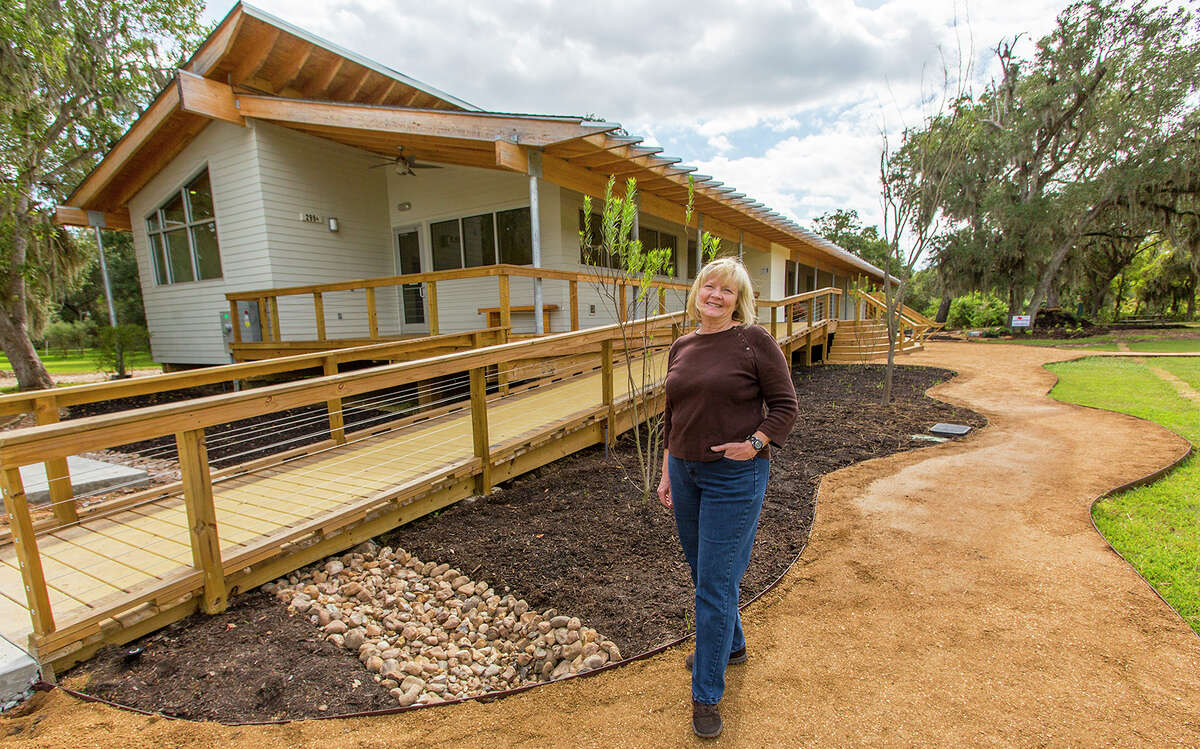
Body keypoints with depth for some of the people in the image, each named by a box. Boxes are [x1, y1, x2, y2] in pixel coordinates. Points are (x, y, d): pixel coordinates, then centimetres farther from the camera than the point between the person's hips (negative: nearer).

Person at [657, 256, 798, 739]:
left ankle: (706, 695, 18)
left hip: (735, 477, -6)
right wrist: (667, 473, 12)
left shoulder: (754, 341, -9)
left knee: (716, 583, 0)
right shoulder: (681, 347, 8)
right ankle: (731, 645, 47)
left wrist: (755, 443, -21)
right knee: (702, 572, 20)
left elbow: (785, 406, -6)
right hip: (685, 472, 6)